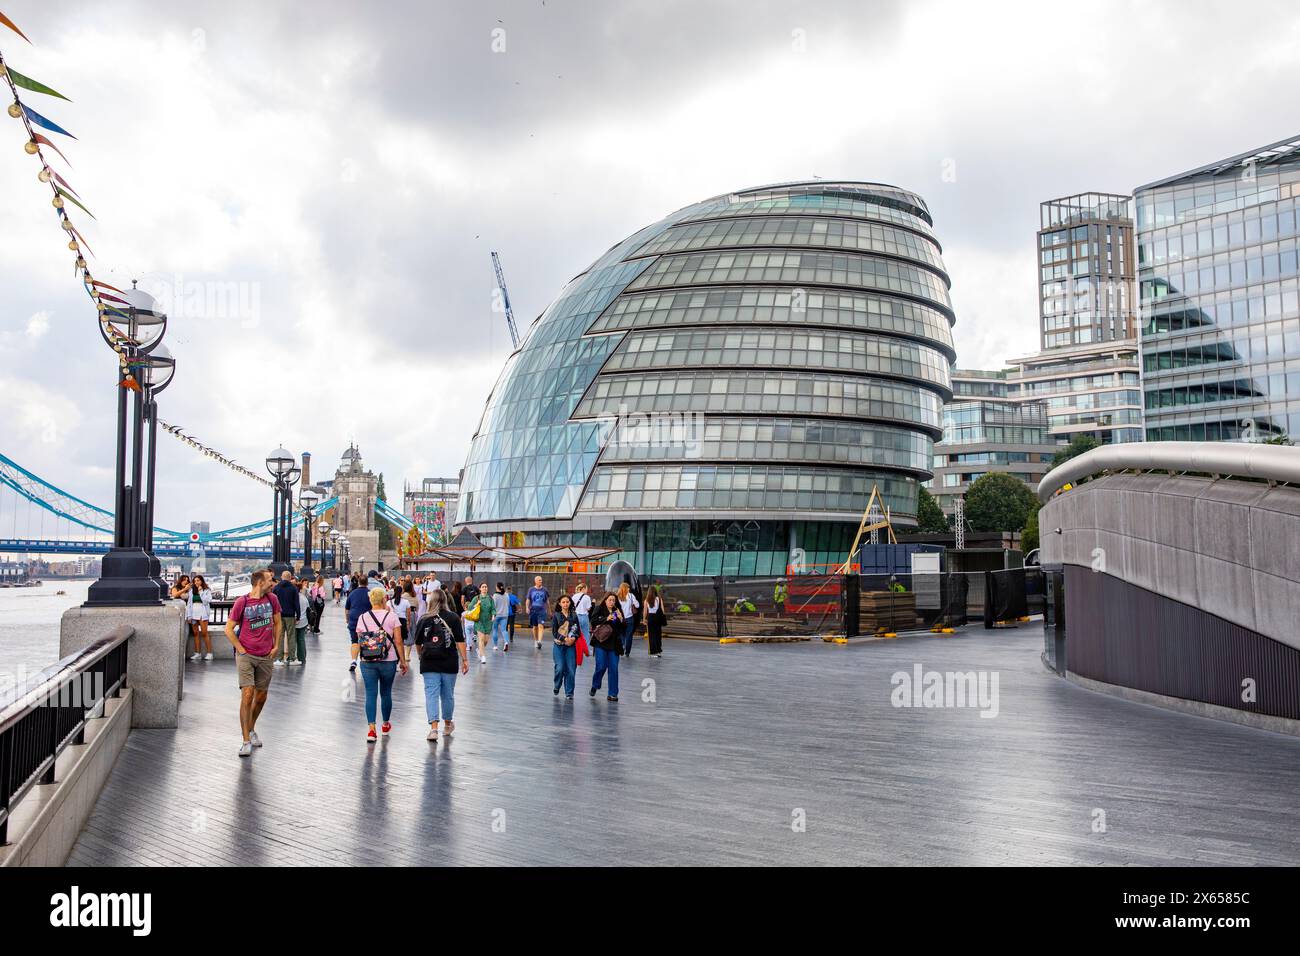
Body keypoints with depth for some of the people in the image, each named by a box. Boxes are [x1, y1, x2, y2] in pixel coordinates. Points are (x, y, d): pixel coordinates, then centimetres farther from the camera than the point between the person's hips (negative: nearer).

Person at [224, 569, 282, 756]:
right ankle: (246, 741, -9)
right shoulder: (242, 602, -8)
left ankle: (251, 729, 35)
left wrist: (276, 646, 8)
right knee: (247, 695, -13)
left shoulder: (272, 599, 3)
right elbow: (229, 629, -2)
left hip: (266, 656, 4)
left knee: (261, 696, 12)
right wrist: (241, 649, -7)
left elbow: (277, 623, 15)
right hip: (246, 655, -4)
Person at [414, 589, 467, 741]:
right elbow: (460, 641, -5)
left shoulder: (424, 619, 1)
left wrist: (422, 656, 27)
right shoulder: (453, 617, -2)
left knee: (431, 694, 0)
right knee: (448, 694, 14)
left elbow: (418, 643, 9)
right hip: (449, 663, 1)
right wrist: (465, 660, -1)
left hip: (429, 663, 0)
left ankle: (433, 728, -11)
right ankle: (447, 725, 31)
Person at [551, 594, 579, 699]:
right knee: (560, 668, -9)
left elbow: (578, 630, 8)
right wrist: (564, 639, -13)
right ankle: (556, 688, 18)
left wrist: (573, 638, -11)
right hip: (558, 645, -1)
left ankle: (569, 693, 6)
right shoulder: (556, 615, 3)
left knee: (571, 669, -4)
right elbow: (554, 631, -2)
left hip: (571, 645, 2)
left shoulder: (574, 615, 9)